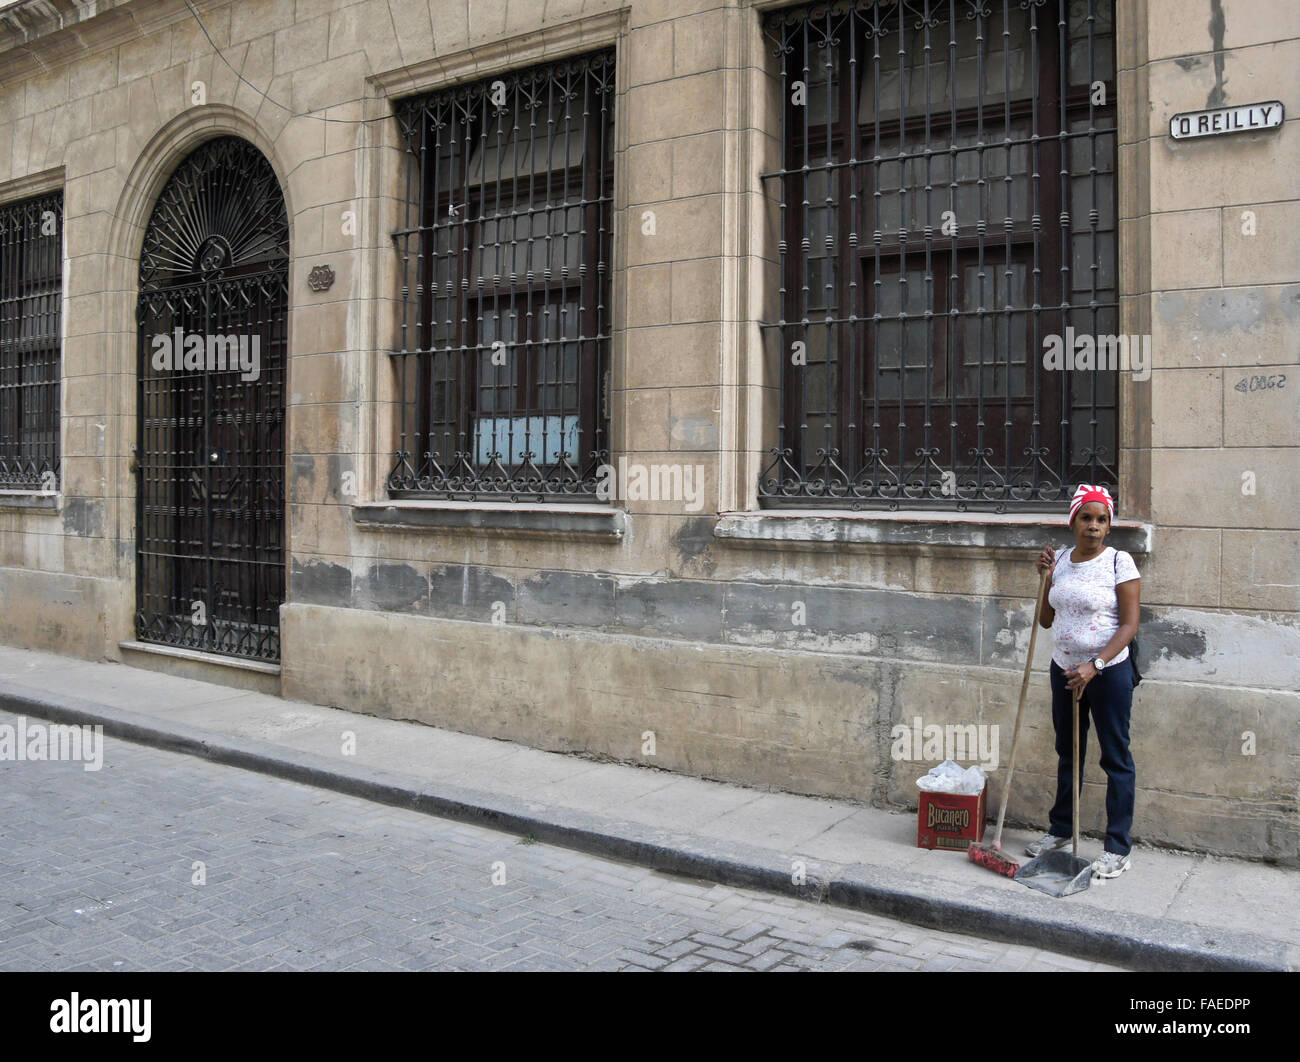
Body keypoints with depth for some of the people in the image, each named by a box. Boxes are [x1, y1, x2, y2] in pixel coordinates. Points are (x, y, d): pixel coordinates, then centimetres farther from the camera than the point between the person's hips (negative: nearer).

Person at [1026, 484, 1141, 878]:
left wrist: (1095, 666, -22)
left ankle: (1119, 848, 11)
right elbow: (1046, 619, 10)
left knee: (1115, 757, 1)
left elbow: (1129, 625, -13)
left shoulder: (1119, 562, -10)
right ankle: (1061, 830, 32)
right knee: (1067, 752, 17)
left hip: (1108, 671, -6)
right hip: (1065, 668, 6)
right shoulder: (1060, 560, 5)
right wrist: (1046, 576, -1)